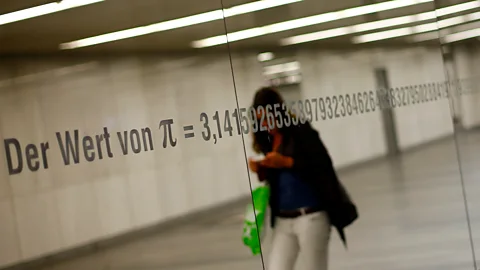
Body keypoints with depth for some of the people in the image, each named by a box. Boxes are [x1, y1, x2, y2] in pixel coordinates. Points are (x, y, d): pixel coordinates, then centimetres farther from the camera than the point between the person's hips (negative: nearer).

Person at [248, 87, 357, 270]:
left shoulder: (301, 132, -9)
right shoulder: (267, 141, 8)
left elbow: (323, 165, -17)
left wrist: (286, 162, -21)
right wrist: (261, 171, -3)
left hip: (311, 217, -6)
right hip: (282, 220, 6)